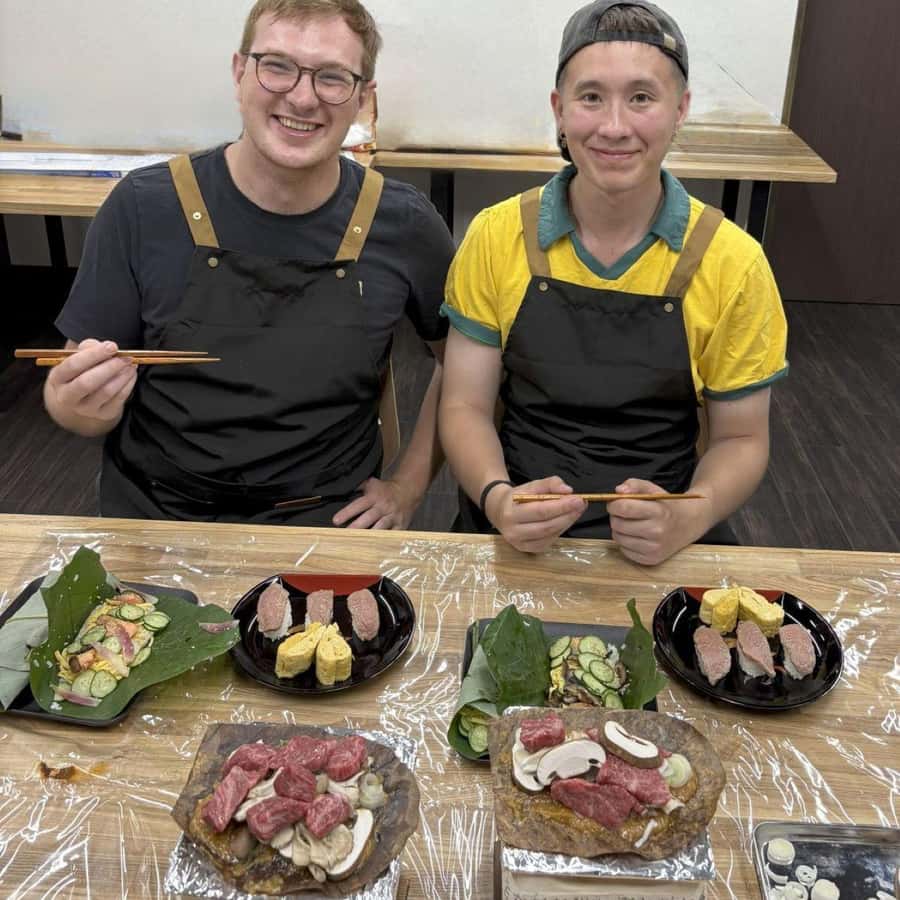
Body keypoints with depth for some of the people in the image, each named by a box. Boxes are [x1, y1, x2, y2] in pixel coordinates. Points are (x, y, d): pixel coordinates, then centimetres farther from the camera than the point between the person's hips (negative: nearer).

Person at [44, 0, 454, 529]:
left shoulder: (404, 225, -7)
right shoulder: (143, 209, -9)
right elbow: (74, 398, -2)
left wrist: (409, 485, 2)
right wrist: (82, 405, -24)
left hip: (329, 525, -1)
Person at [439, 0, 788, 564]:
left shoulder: (733, 263, -4)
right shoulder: (496, 237, -2)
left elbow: (741, 439, 3)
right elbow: (466, 407, 1)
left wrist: (687, 520, -17)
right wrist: (498, 499, -19)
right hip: (515, 540, 0)